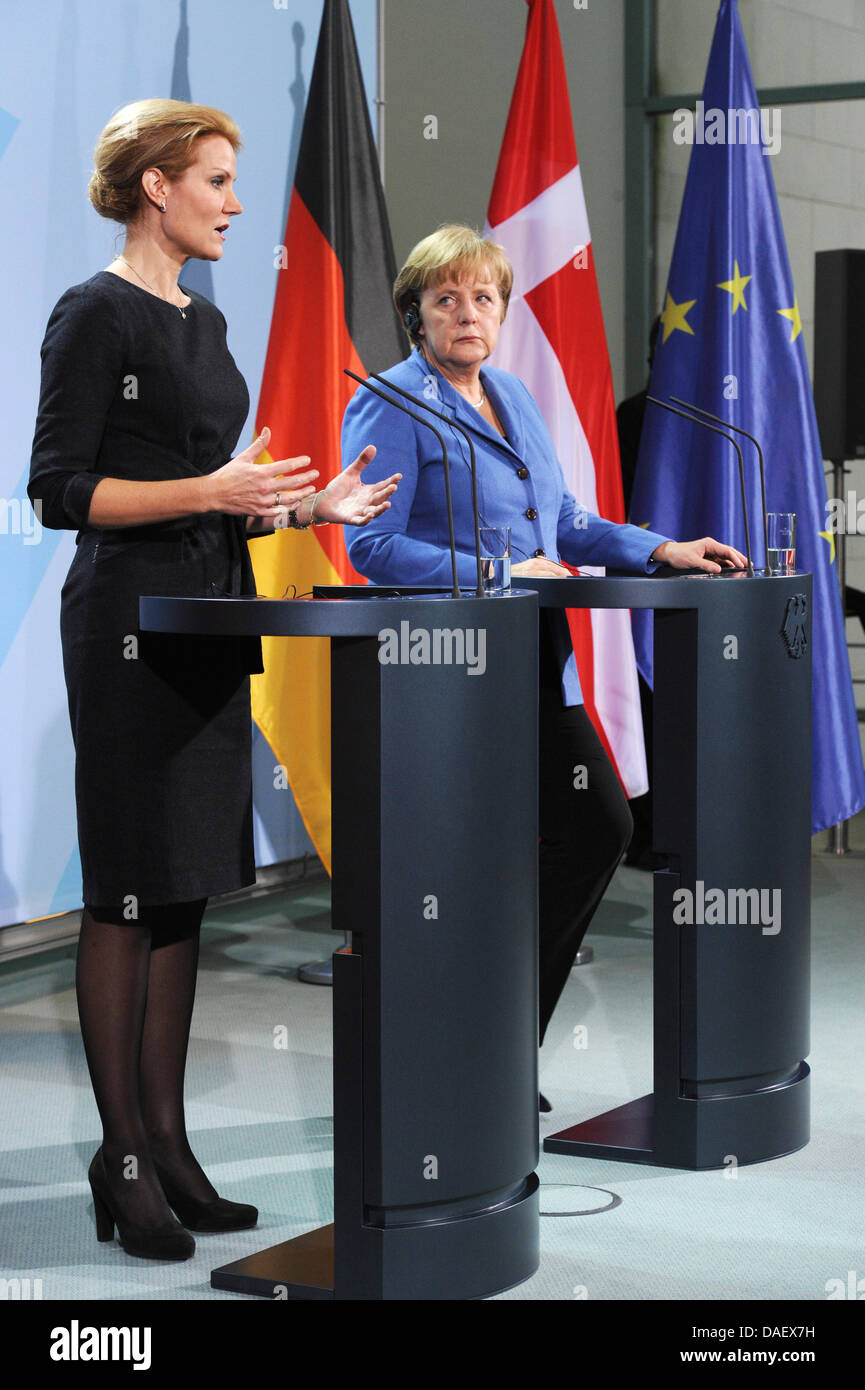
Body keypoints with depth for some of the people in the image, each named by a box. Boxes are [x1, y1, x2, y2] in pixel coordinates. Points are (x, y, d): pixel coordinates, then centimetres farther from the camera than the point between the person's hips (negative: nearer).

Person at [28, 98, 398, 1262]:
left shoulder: (203, 320, 17)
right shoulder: (96, 314, -9)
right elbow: (61, 490, -15)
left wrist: (309, 507, 8)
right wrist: (210, 490, -21)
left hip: (209, 619, 9)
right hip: (130, 621, -9)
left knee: (185, 891, 10)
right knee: (128, 891, -4)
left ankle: (169, 1142, 17)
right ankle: (124, 1160, 4)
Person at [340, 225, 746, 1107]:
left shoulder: (513, 397, 17)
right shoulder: (392, 405, -8)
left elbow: (562, 522, 23)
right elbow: (372, 544, -16)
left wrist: (658, 550, 11)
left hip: (536, 666, 8)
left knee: (599, 826, 6)